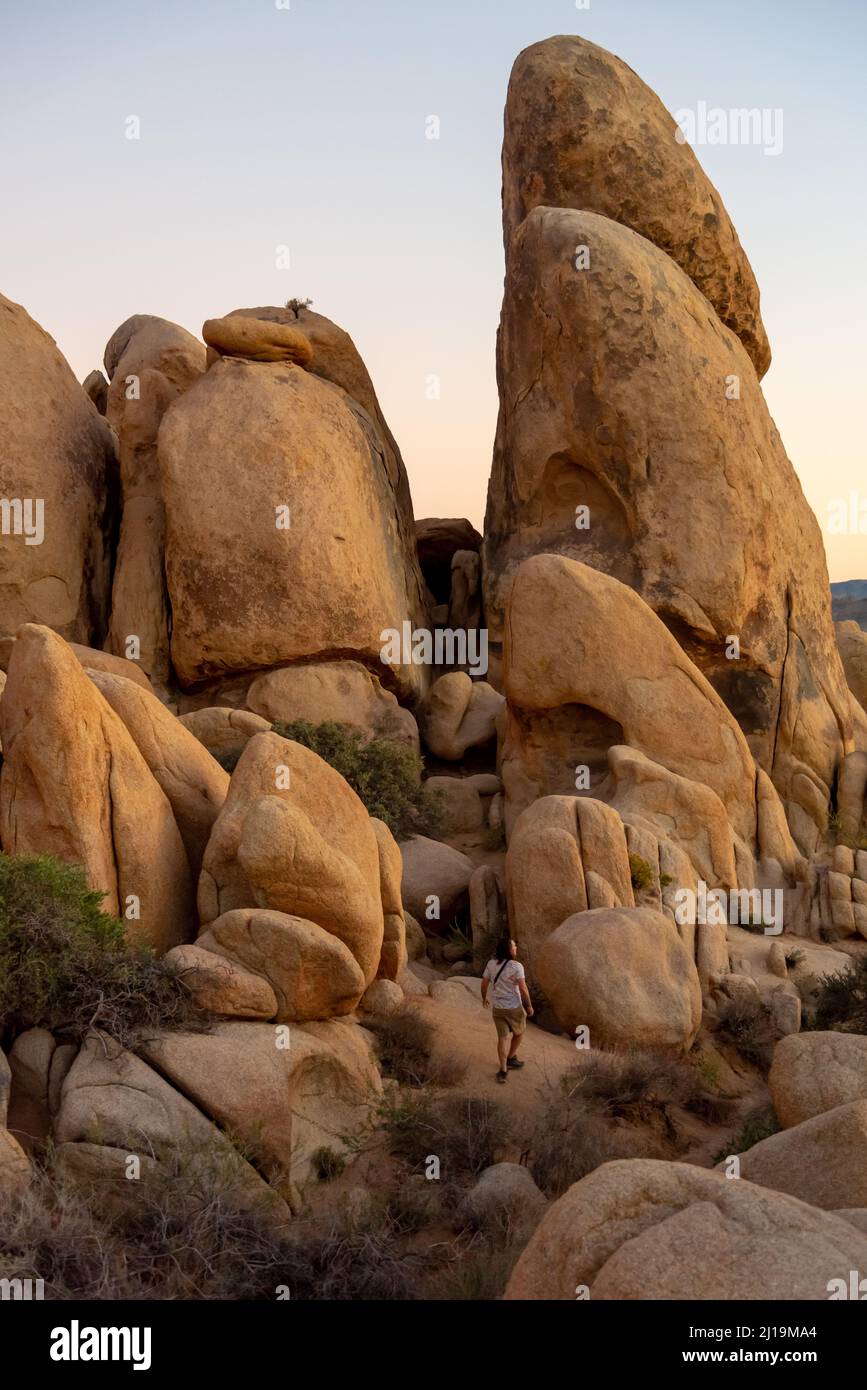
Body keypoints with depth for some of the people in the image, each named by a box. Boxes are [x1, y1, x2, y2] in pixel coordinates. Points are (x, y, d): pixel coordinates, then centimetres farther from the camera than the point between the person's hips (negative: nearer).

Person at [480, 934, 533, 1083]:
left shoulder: (491, 964, -5)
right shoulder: (517, 966, -20)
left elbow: (484, 984, 2)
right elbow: (523, 989, -19)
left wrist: (484, 998, 21)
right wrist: (529, 1006, -5)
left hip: (498, 1008, 4)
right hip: (514, 1008, -4)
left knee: (503, 1038, 10)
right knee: (519, 1032, 23)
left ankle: (503, 1070, 7)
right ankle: (510, 1059, 36)